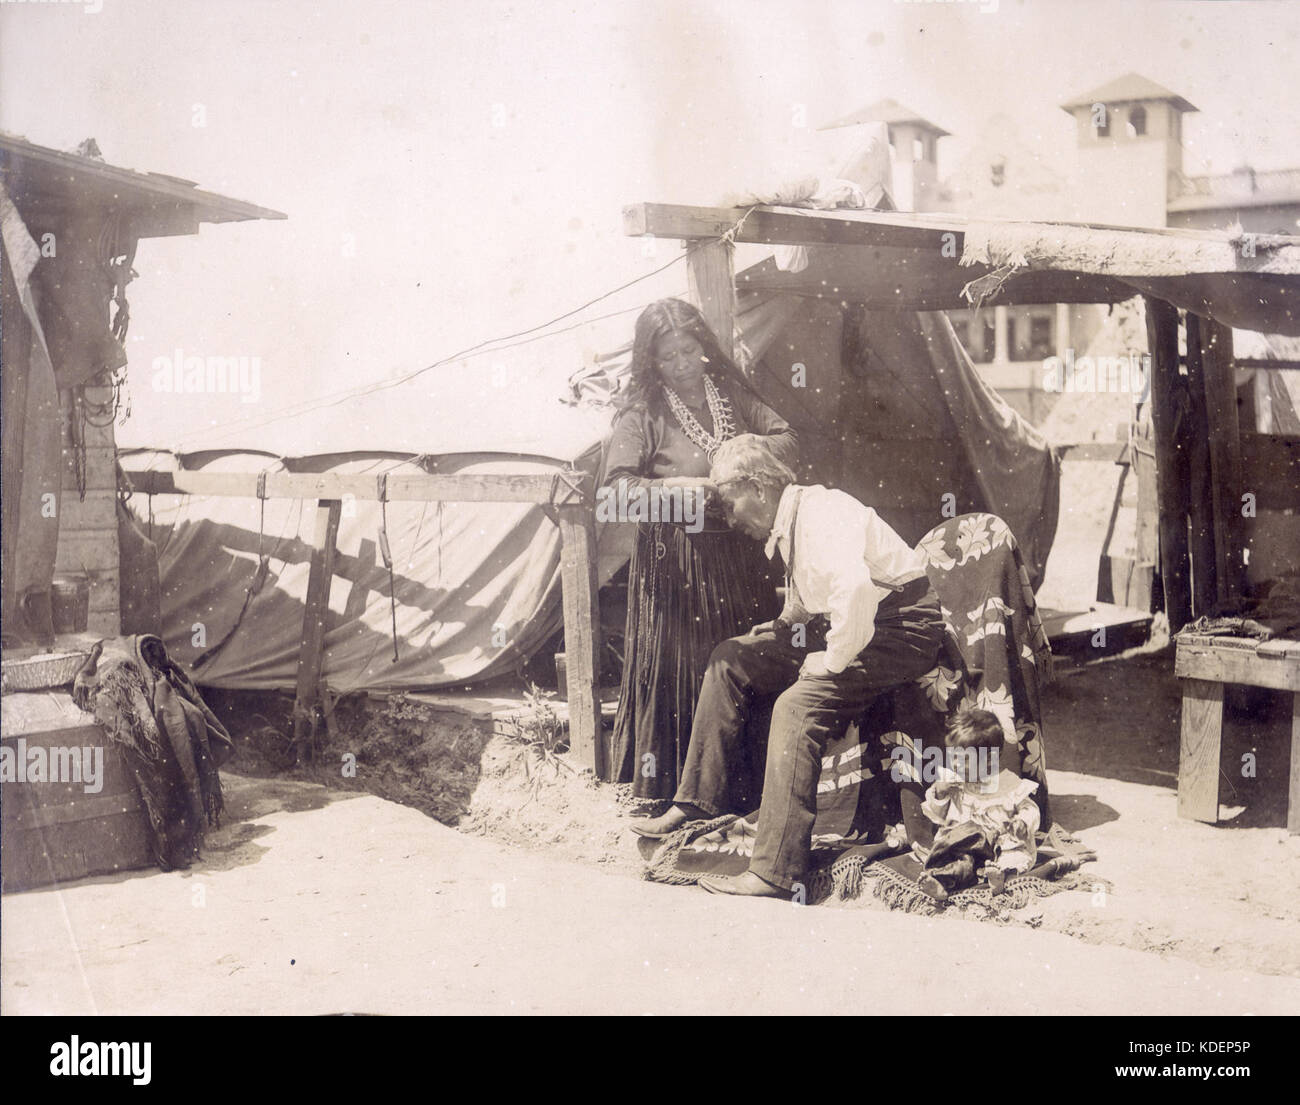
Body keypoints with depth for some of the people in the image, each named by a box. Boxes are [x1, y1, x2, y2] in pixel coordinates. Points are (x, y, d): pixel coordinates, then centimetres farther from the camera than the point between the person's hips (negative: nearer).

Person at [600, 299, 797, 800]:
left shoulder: (732, 396, 10)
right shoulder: (643, 414, -4)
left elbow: (789, 439, 9)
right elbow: (613, 486, -12)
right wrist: (672, 486, -24)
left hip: (740, 556, 4)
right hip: (675, 561, -4)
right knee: (679, 669, -1)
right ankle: (673, 791, 12)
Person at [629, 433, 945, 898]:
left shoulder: (822, 514, -21)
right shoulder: (787, 529, 10)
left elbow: (855, 587, -38)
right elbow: (803, 604, 26)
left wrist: (833, 661, -27)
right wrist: (779, 631, 9)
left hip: (902, 627, -10)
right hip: (848, 628, 10)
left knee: (799, 704, -30)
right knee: (731, 660, 5)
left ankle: (775, 871, -29)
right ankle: (702, 799, 12)